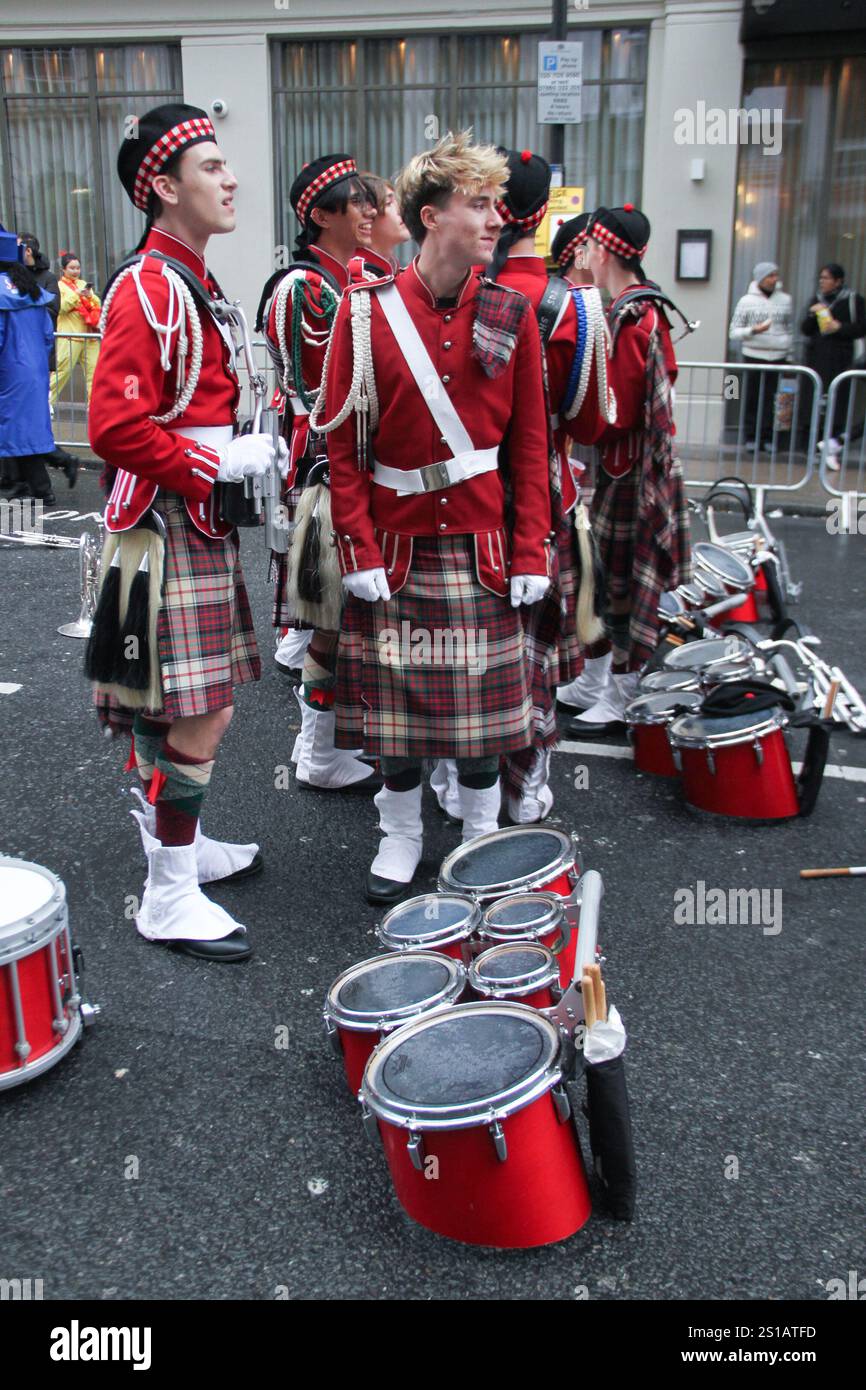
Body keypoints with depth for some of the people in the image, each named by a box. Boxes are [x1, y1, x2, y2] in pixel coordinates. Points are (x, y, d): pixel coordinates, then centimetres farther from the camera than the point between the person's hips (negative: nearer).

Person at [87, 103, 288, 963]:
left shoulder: (195, 286, 16)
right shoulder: (147, 289, -16)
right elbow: (116, 427, -24)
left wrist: (246, 449, 9)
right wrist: (218, 463, -18)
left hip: (200, 524, 10)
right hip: (167, 530, -10)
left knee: (186, 713, 18)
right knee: (200, 720, -6)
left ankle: (177, 843, 34)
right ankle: (168, 899, 6)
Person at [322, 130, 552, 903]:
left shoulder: (511, 314, 1)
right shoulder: (366, 311, -4)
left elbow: (531, 446, 2)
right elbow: (344, 443, -3)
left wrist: (532, 551, -3)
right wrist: (359, 549, -9)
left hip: (480, 547, 1)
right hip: (394, 547, -1)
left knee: (481, 696, 7)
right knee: (395, 697, 8)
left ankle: (482, 837, 27)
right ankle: (402, 836, 28)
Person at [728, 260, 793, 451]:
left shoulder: (785, 300, 10)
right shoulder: (747, 301, 3)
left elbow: (790, 330, 16)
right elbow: (733, 333, 2)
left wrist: (789, 356, 12)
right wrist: (753, 330, -14)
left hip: (778, 357, 1)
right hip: (753, 356, -1)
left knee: (773, 399, -2)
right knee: (752, 399, 0)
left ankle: (767, 437, 7)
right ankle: (751, 437, 11)